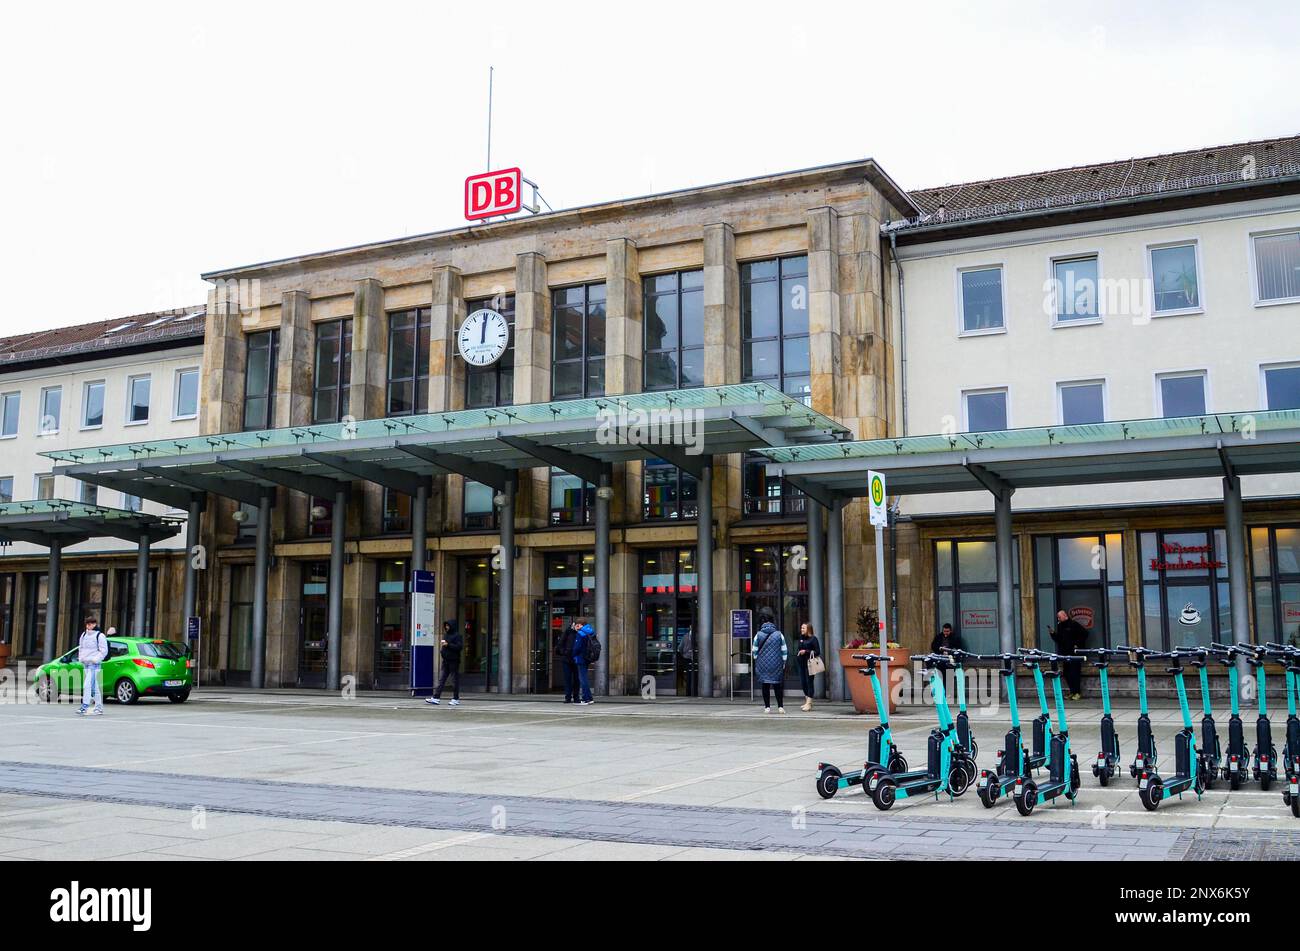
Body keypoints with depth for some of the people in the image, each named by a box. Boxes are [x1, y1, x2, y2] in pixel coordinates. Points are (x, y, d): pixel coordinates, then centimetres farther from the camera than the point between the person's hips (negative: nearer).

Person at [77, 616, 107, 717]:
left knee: (87, 685, -16)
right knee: (94, 687, 11)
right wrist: (80, 658, 14)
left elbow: (104, 651, -8)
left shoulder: (99, 636, -7)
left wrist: (95, 659, -16)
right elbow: (80, 647, 27)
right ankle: (99, 708, 16)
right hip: (85, 664, 7)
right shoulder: (84, 635, 15)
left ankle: (84, 707, -18)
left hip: (94, 664, -7)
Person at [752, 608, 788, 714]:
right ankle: (780, 706, 6)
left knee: (765, 686, 5)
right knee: (778, 686, 8)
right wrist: (783, 663, 11)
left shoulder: (758, 635, -4)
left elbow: (754, 652, 1)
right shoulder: (779, 634, -3)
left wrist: (757, 663, 15)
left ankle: (767, 707, 6)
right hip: (777, 666, 0)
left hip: (763, 665, 0)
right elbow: (784, 651, 0)